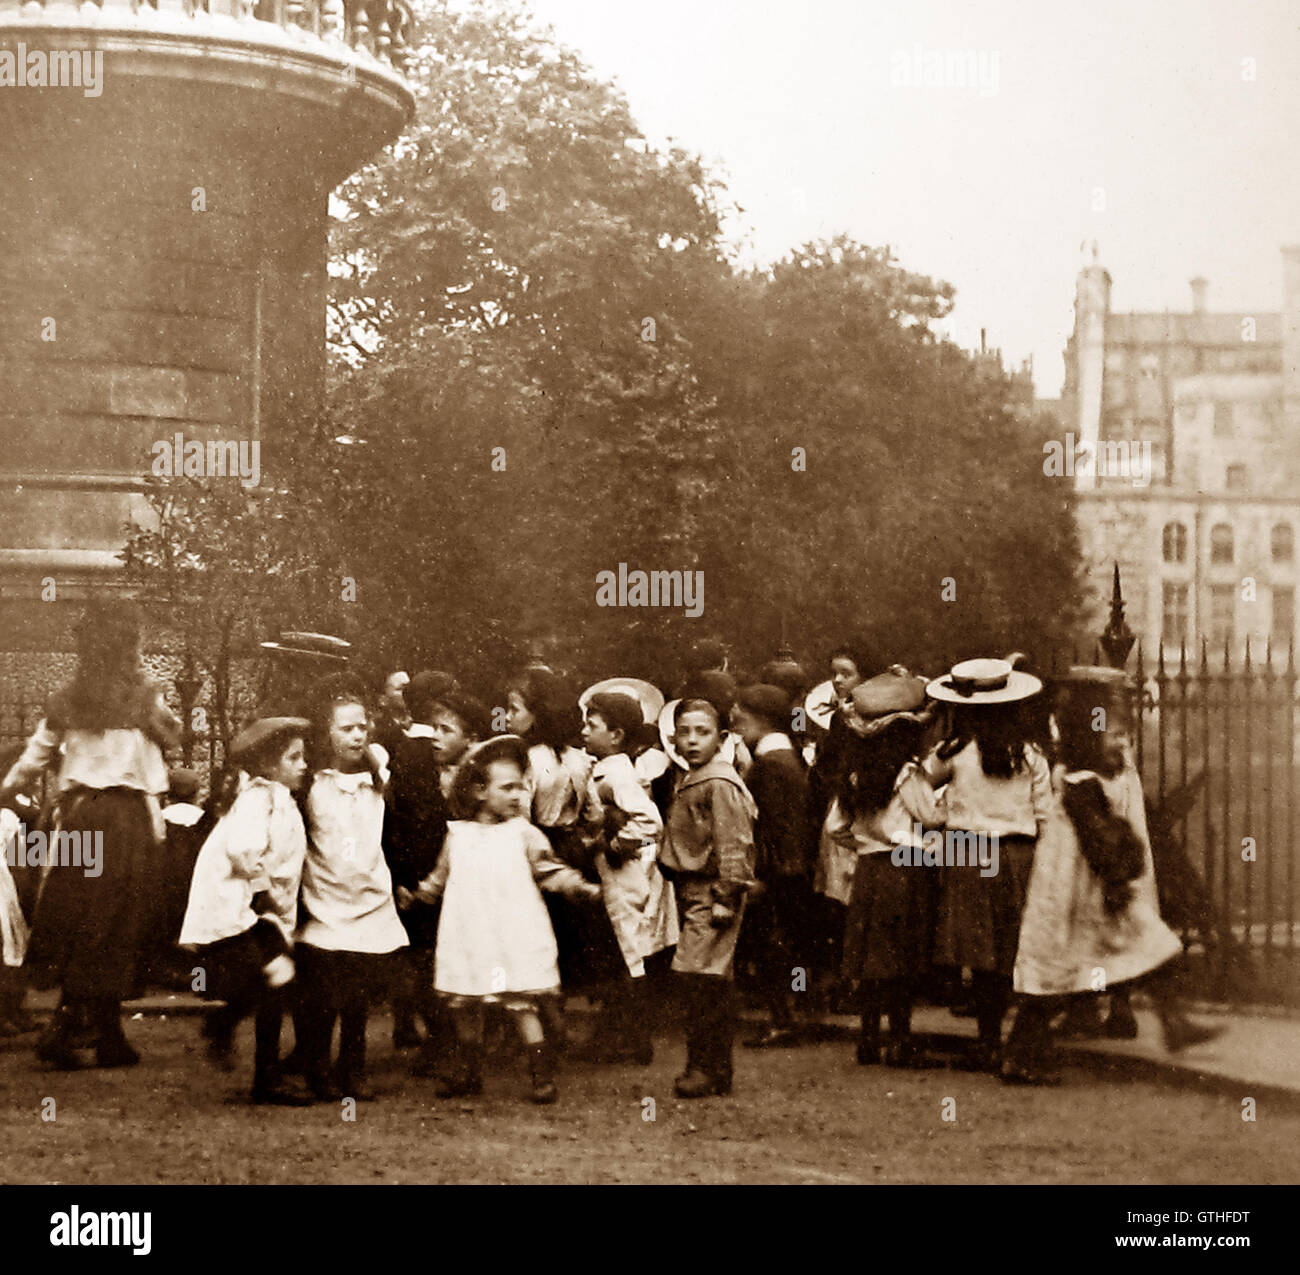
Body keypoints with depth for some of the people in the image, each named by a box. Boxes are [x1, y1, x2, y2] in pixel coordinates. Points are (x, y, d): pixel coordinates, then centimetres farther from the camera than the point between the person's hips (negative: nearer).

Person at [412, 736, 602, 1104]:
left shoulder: (523, 834, 1)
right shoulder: (458, 836, 7)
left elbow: (550, 870, -3)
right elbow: (440, 877, 21)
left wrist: (580, 887, -17)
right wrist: (417, 894, 15)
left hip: (515, 941, -3)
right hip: (468, 940, 3)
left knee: (523, 1005, -6)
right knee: (463, 1007, 10)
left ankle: (543, 1076, 1)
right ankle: (467, 1072, 26)